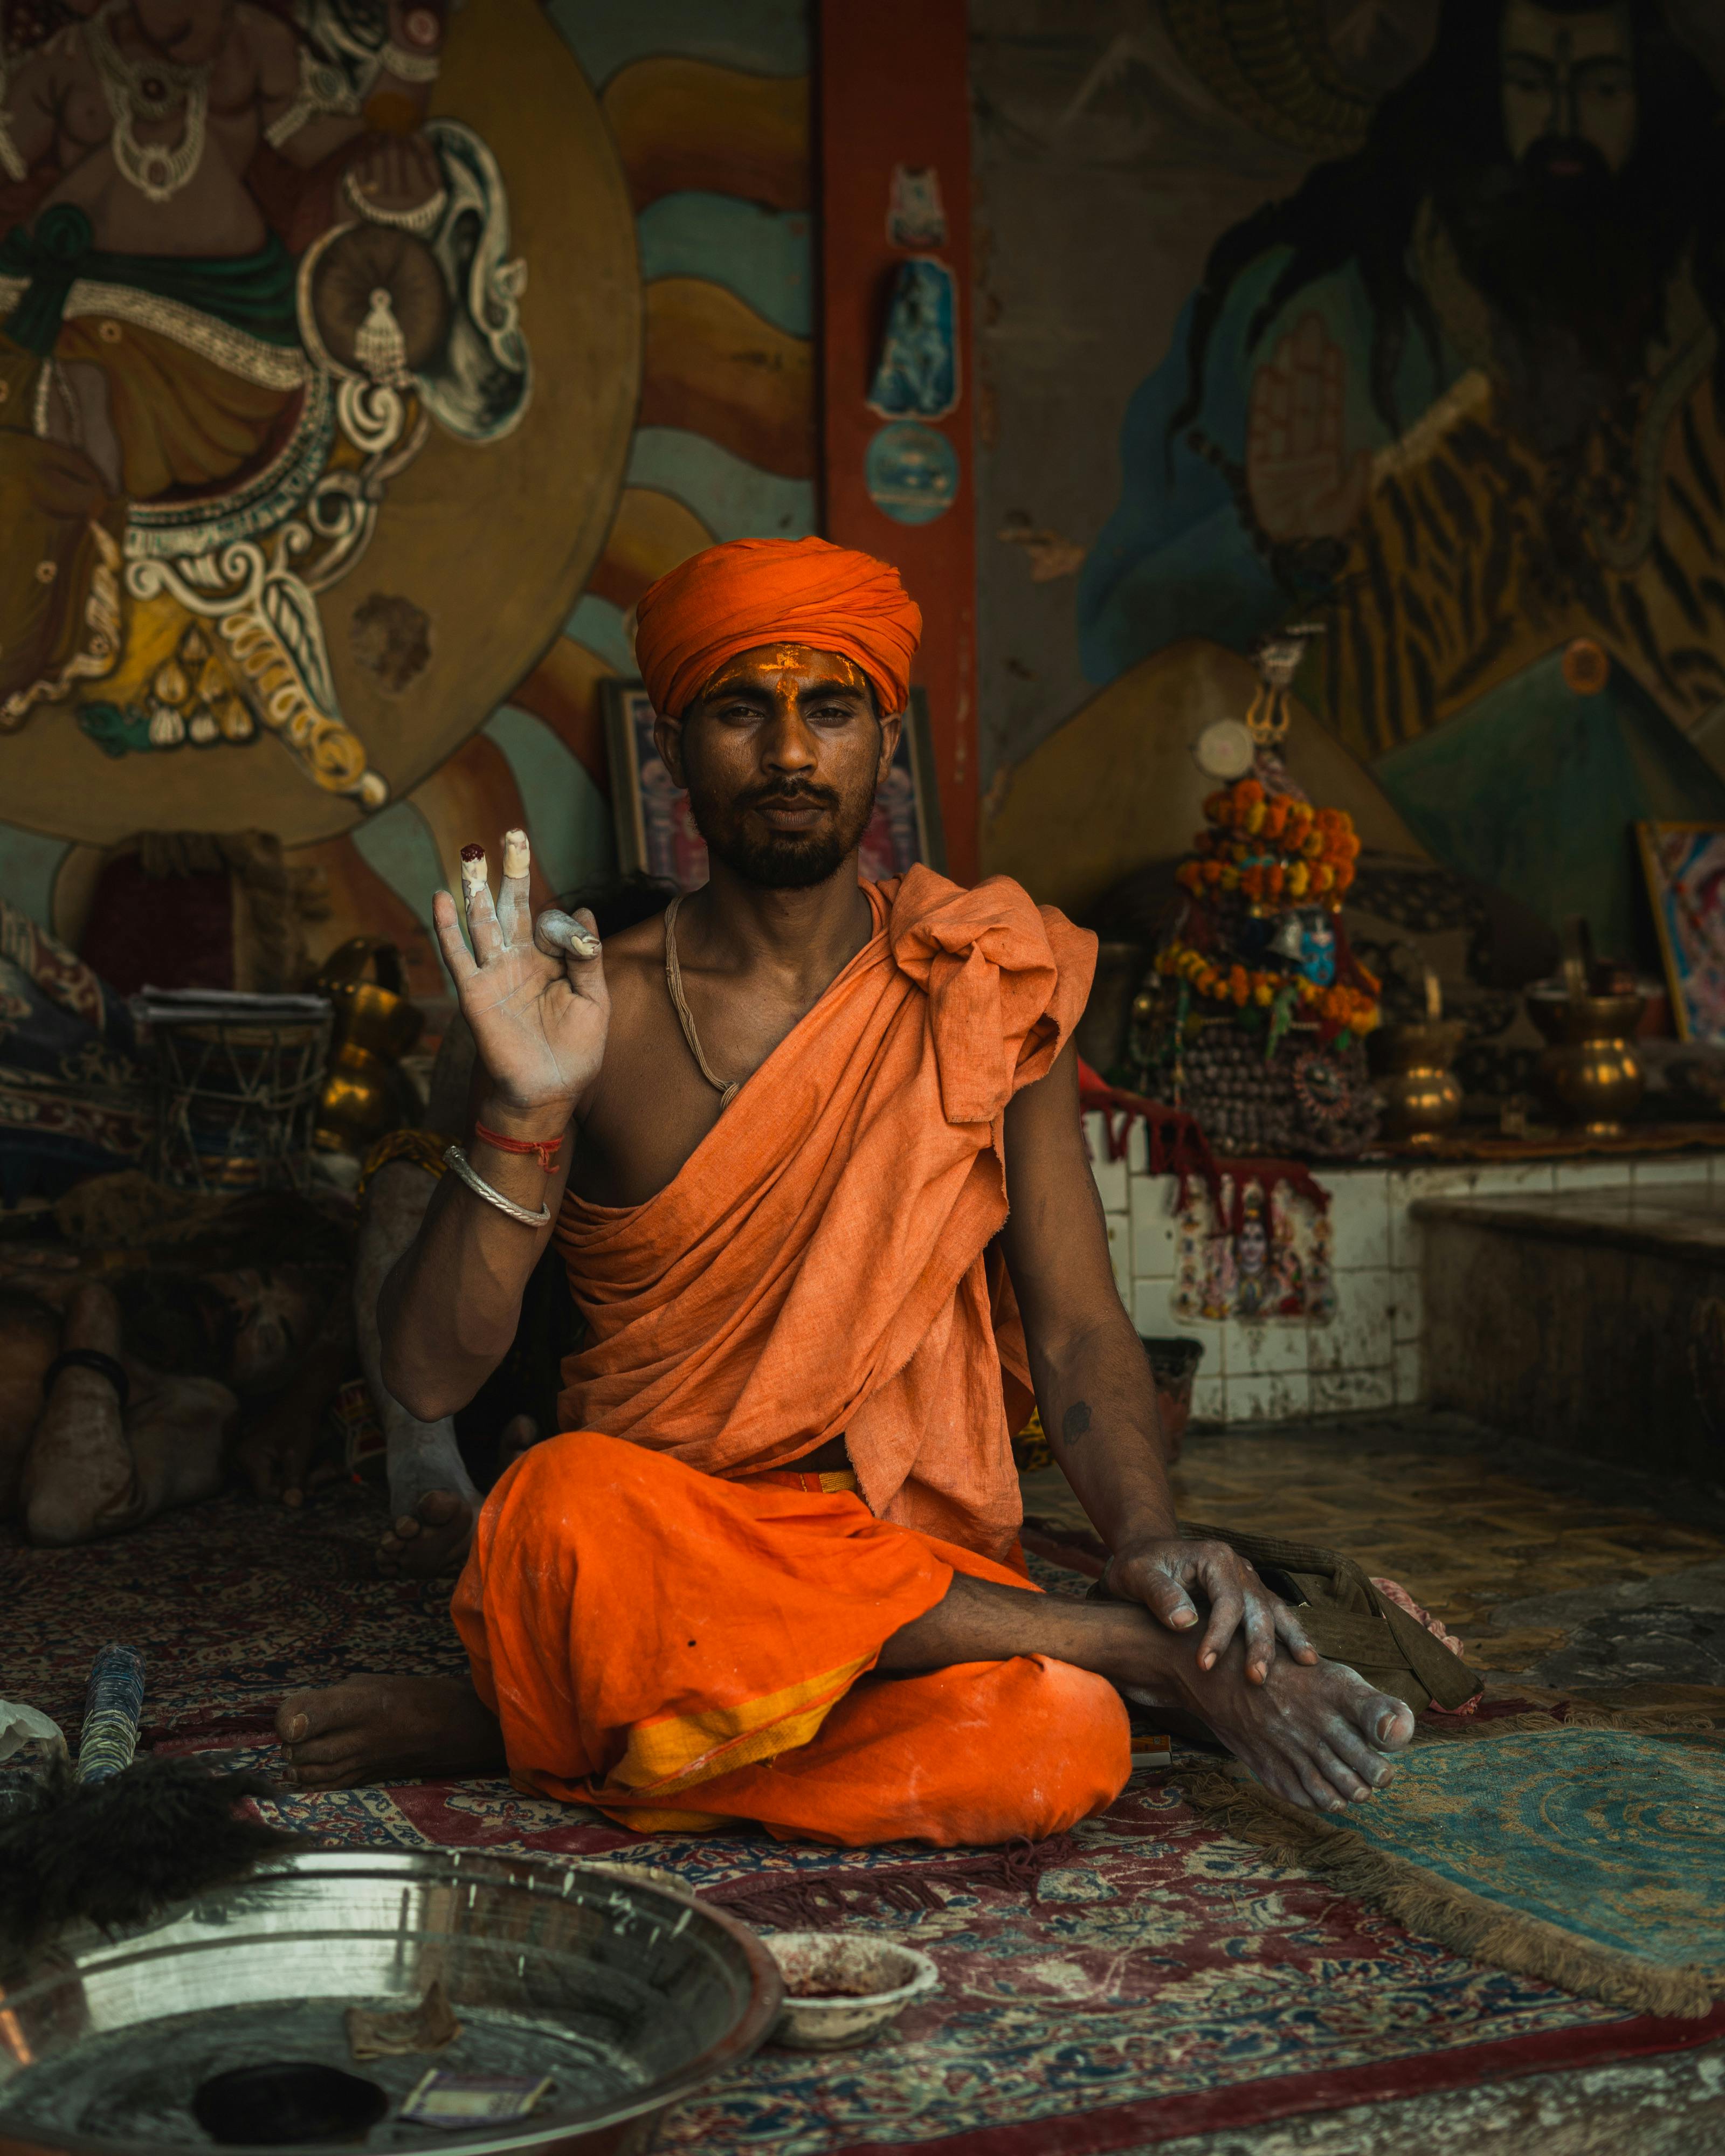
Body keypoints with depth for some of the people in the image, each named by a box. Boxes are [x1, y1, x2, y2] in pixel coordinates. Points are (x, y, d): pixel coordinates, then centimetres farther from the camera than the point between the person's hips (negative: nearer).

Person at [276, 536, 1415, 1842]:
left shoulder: (986, 991, 5)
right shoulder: (597, 1012, 1)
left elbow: (1077, 1327, 2)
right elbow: (430, 1375, -4)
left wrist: (1147, 1534, -19)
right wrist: (523, 1113, -20)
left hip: (913, 1560, 0)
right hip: (655, 1548, 0)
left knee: (1058, 1745, -33)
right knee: (568, 1506, -37)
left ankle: (540, 1722, -11)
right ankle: (1150, 1650, -21)